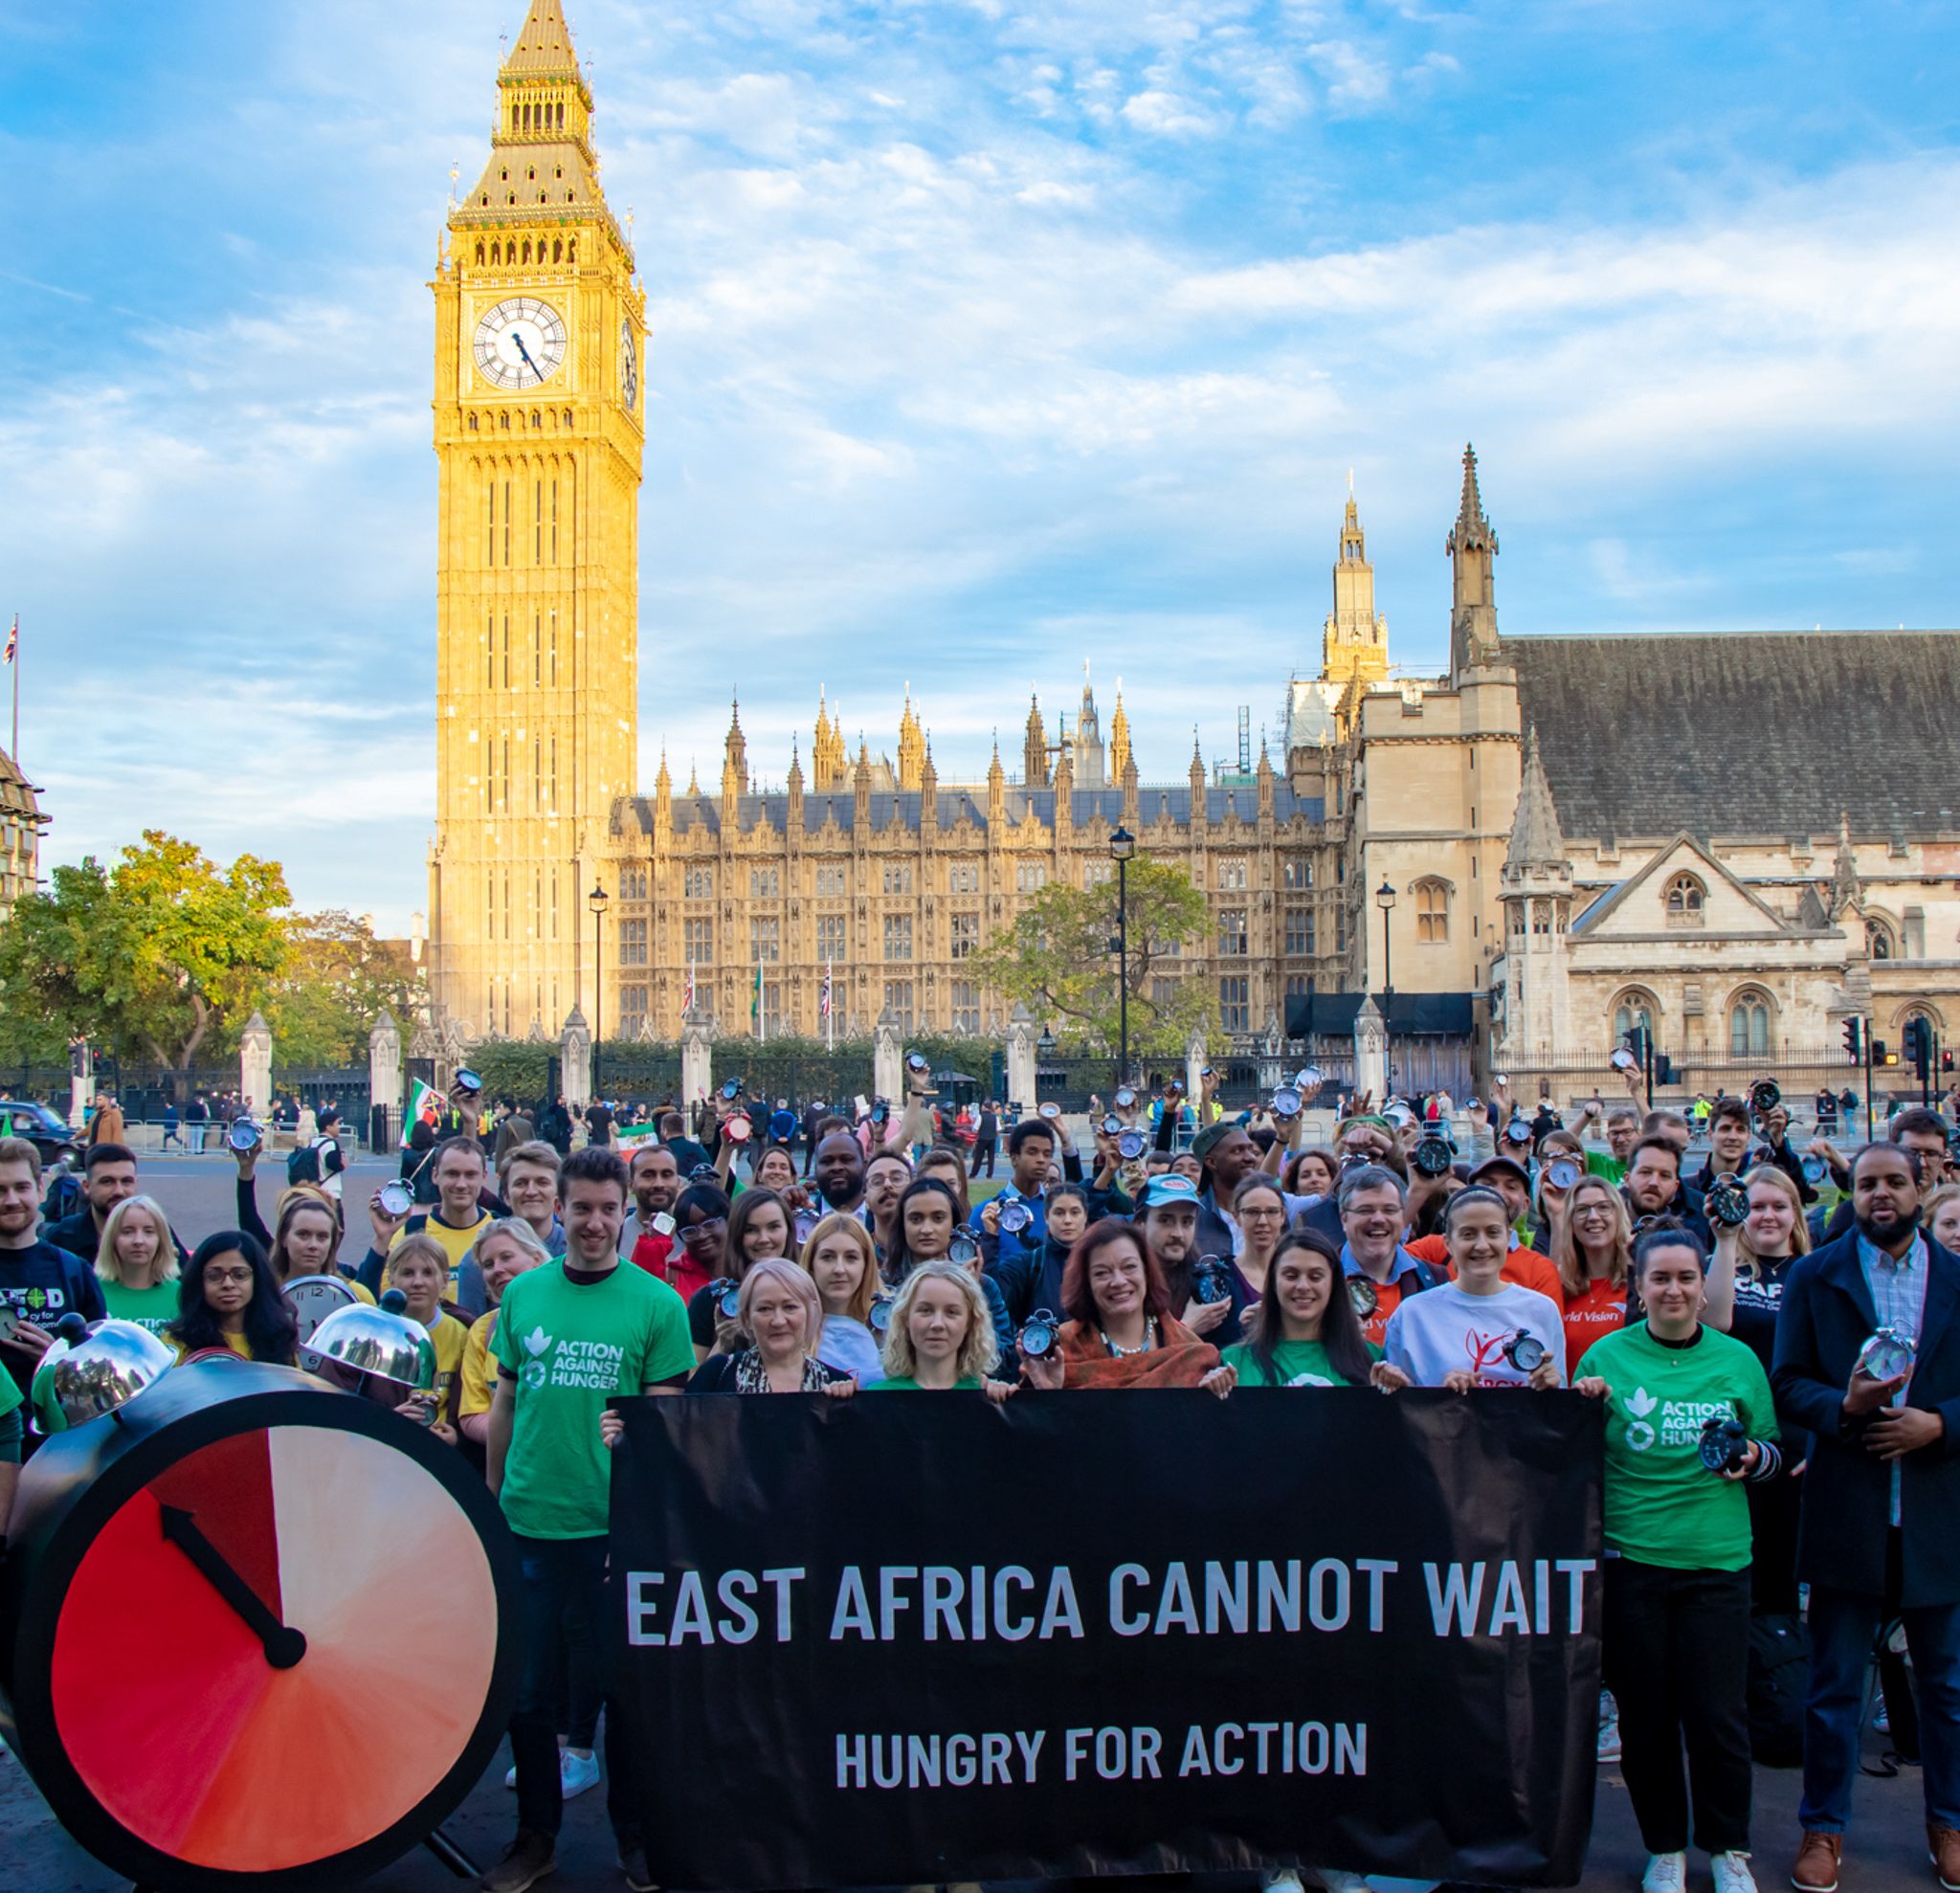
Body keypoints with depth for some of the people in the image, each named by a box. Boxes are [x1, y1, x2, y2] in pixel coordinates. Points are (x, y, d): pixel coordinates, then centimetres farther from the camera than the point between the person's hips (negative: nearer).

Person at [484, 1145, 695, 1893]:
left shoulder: (657, 1304, -4)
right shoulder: (523, 1293, 5)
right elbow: (504, 1403, 12)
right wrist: (492, 1496, 11)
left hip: (617, 1523, -2)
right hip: (529, 1520, 2)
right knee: (527, 1687, 9)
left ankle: (634, 1831, 25)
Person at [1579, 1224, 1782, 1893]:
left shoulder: (1737, 1361, 6)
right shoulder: (1606, 1356, 2)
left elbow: (1774, 1452, 16)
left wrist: (1751, 1458, -5)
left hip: (1715, 1560, 0)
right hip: (1629, 1556, 0)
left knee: (1717, 1714, 0)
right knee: (1645, 1712, 7)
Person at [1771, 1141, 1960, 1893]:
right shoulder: (1813, 1277, 3)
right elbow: (1788, 1384, -1)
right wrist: (1843, 1405, -19)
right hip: (1847, 1512, -1)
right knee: (1834, 1684, 7)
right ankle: (1823, 1827, 21)